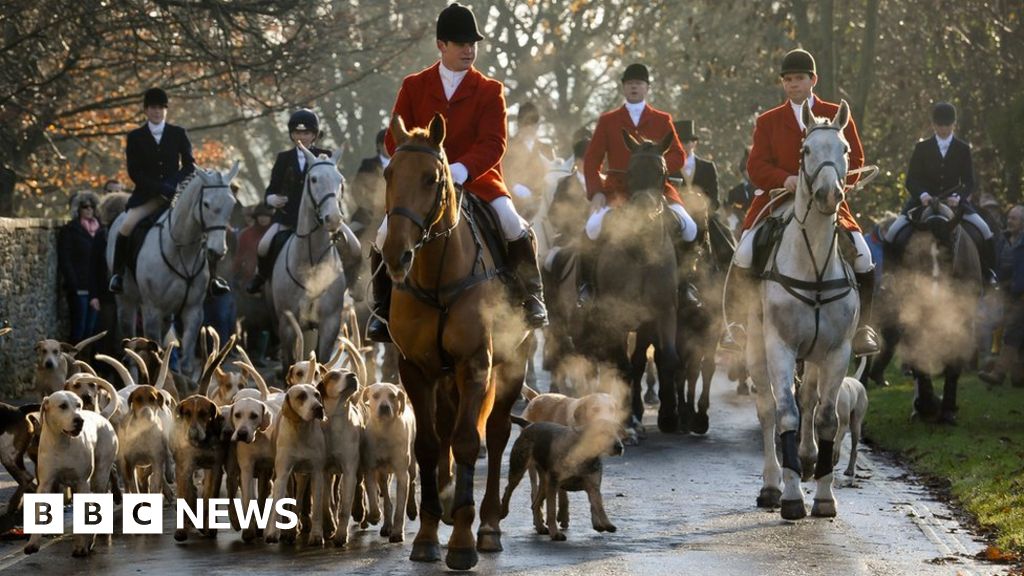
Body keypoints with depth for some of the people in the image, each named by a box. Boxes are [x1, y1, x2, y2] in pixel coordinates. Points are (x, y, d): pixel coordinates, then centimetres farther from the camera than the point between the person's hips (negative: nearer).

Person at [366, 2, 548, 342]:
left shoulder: (490, 91, 1)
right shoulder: (414, 87, 6)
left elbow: (493, 144, -10)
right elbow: (395, 140, 4)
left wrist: (461, 170, -28)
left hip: (477, 179, -1)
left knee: (515, 228, -26)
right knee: (386, 236, -17)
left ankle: (532, 298, -6)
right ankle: (382, 311, 3)